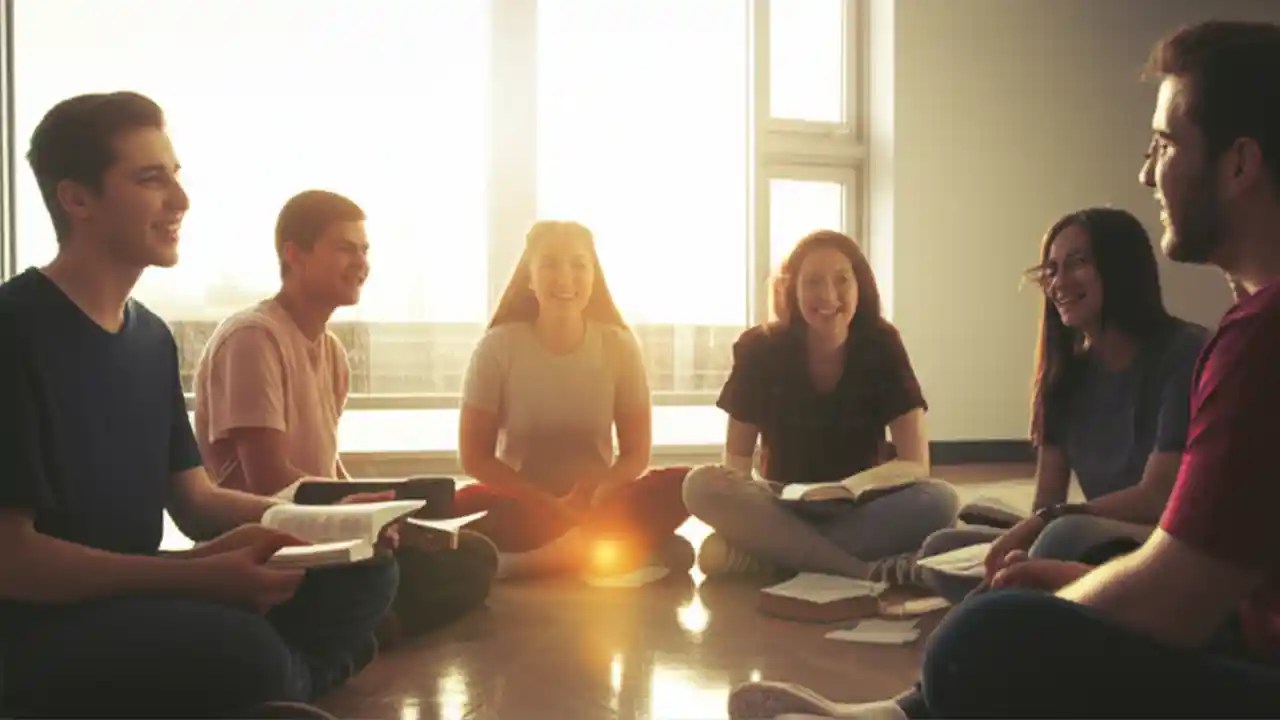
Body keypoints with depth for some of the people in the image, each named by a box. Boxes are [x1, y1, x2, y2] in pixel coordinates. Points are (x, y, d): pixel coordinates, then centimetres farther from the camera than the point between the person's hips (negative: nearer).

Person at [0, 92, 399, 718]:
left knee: (363, 575, -5)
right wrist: (201, 576, -29)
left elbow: (196, 502, 13)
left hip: (136, 597, 8)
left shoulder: (152, 337, 11)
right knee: (243, 652, -36)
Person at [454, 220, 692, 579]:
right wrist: (554, 505, -19)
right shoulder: (497, 347, -9)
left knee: (682, 485, -25)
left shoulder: (619, 346, -5)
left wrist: (598, 493, -23)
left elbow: (636, 453, -1)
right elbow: (475, 457, -7)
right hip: (522, 506, -1)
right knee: (463, 509, -34)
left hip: (598, 505, 1)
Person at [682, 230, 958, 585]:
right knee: (702, 486, -30)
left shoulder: (882, 346, -5)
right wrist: (735, 483, -27)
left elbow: (915, 464, -9)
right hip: (785, 504, 0)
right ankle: (864, 569, -36)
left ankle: (755, 554, -33)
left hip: (862, 507, 1)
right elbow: (738, 455, -3)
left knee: (939, 500, -32)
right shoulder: (760, 350, -6)